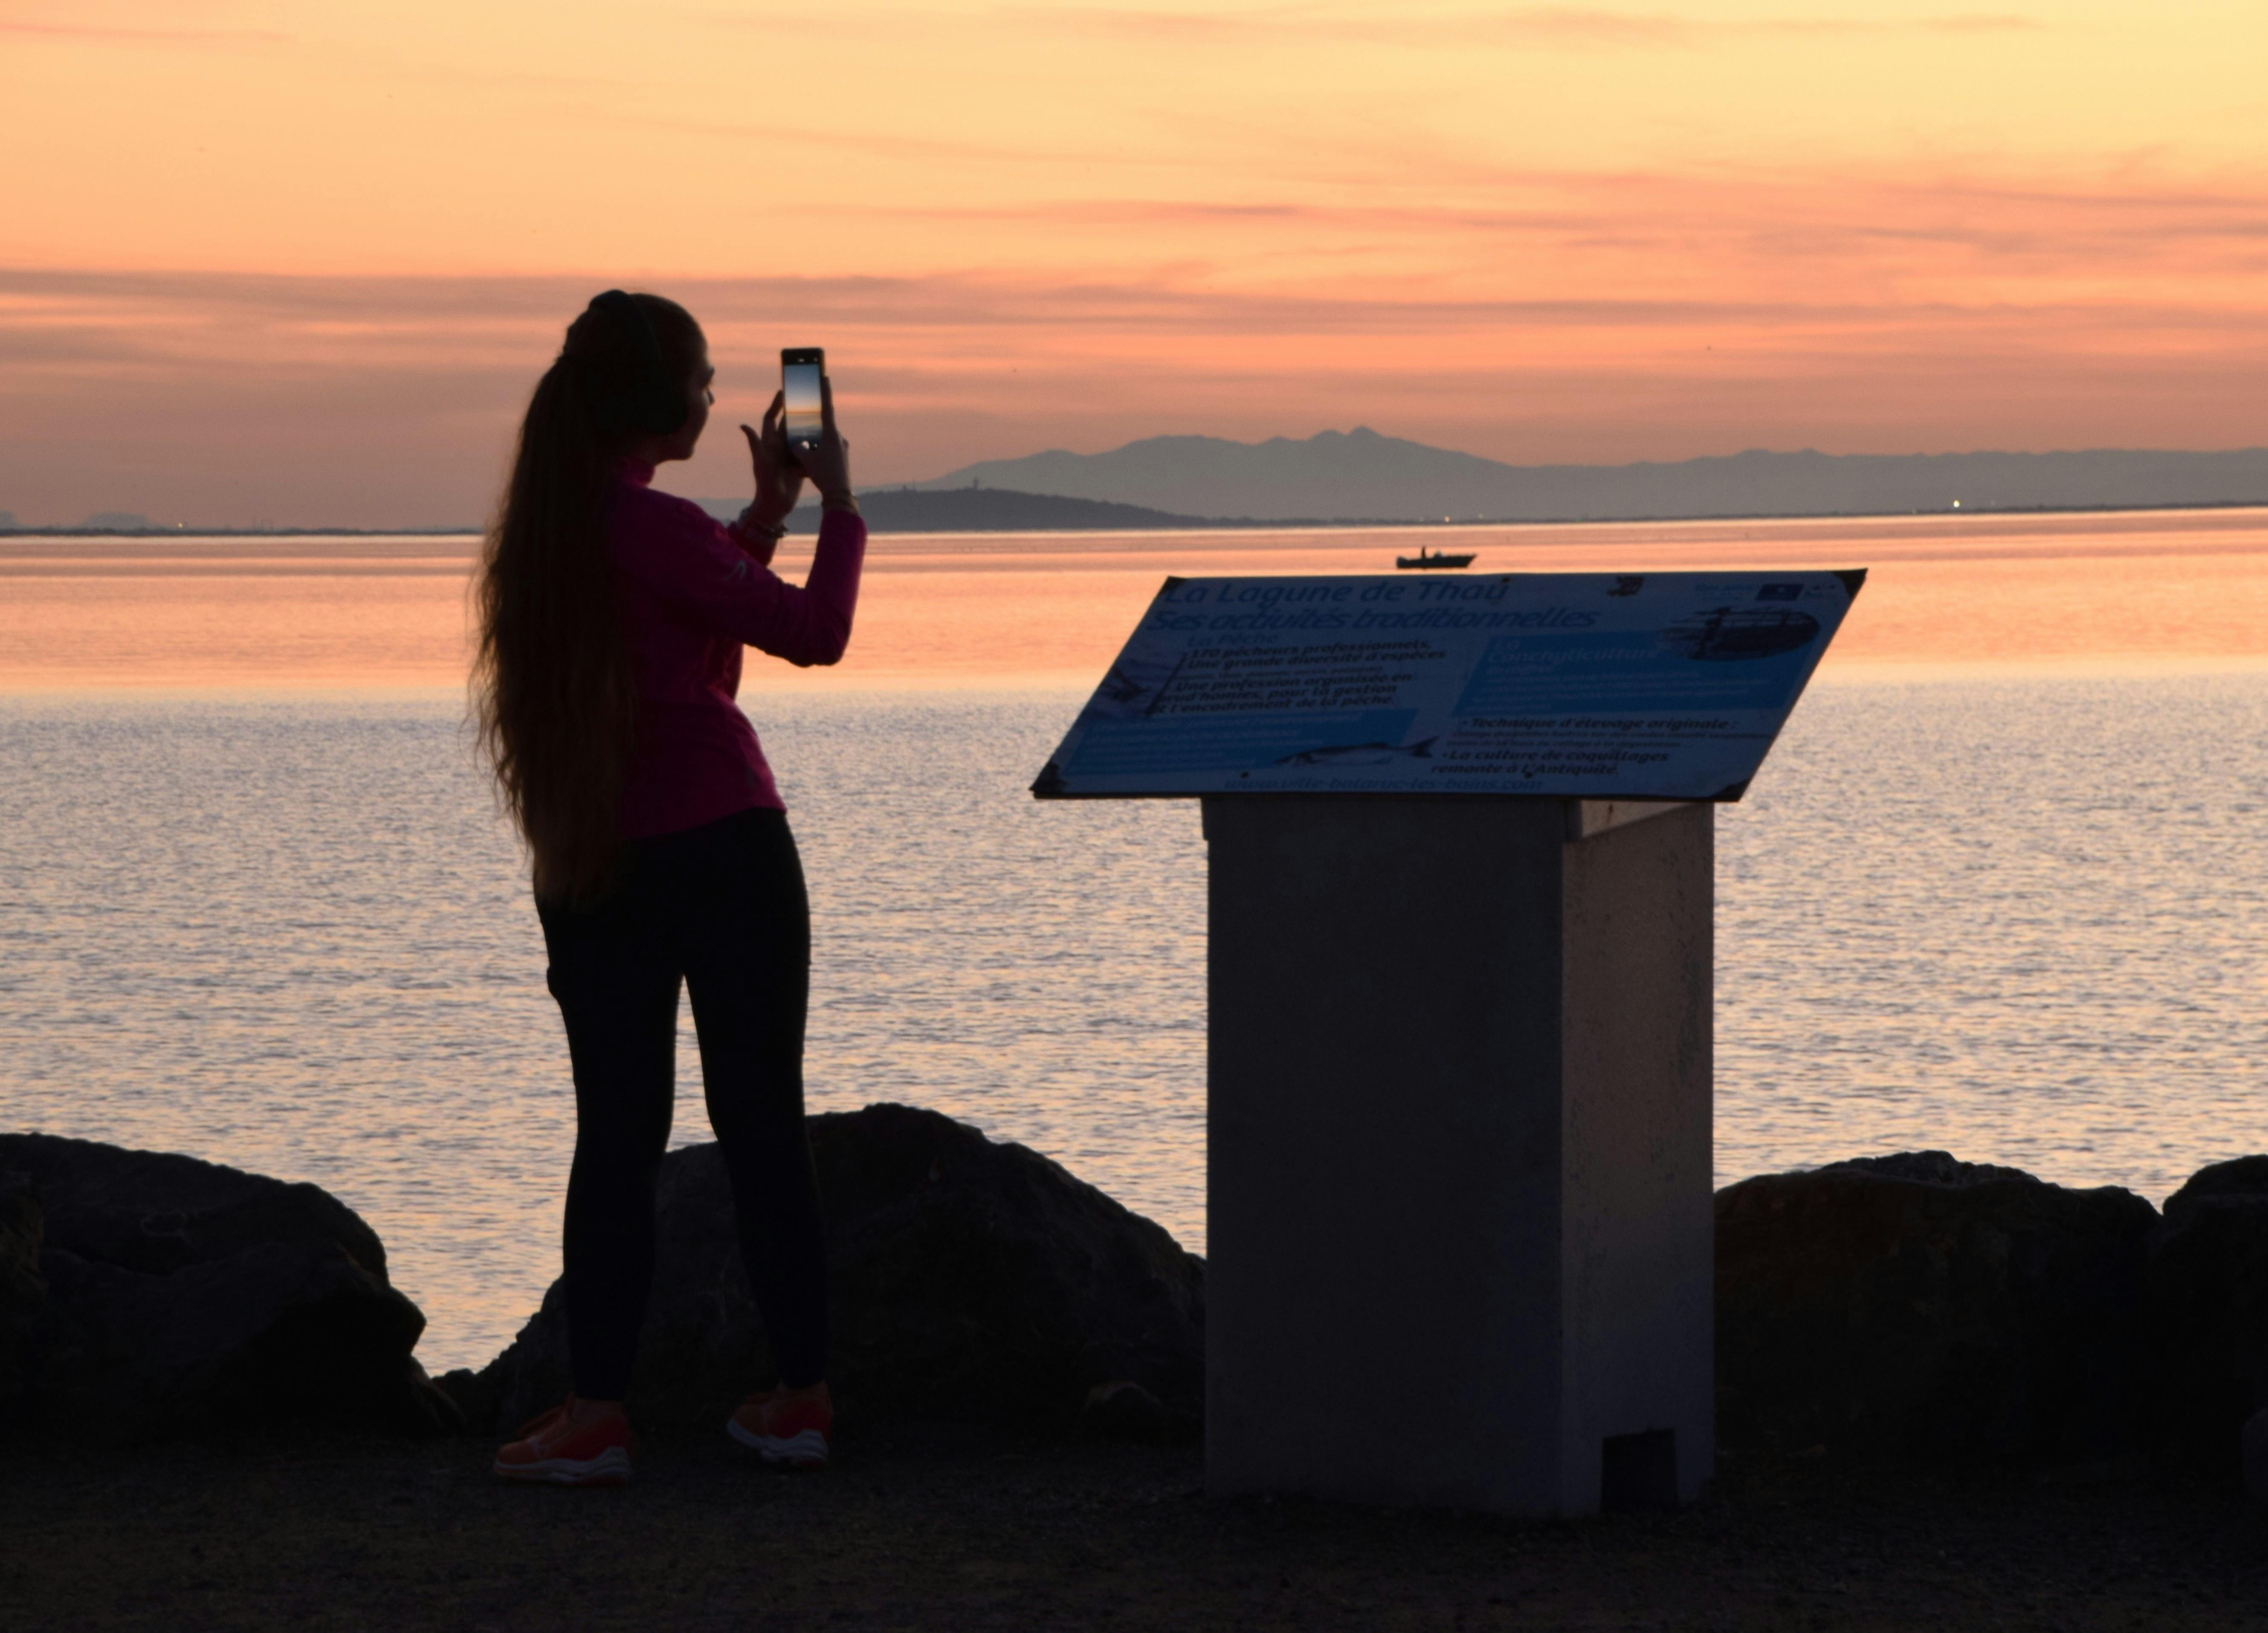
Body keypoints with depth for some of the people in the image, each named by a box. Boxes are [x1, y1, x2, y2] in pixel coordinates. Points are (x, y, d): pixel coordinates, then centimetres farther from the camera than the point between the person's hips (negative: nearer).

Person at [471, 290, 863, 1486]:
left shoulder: (550, 526, 9)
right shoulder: (652, 528, -14)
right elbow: (816, 632, -8)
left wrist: (767, 512, 21)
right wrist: (836, 502, 5)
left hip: (588, 877, 6)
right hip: (722, 847, -6)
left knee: (616, 1133, 6)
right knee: (762, 1124, 4)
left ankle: (596, 1412, -1)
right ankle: (799, 1395, 9)